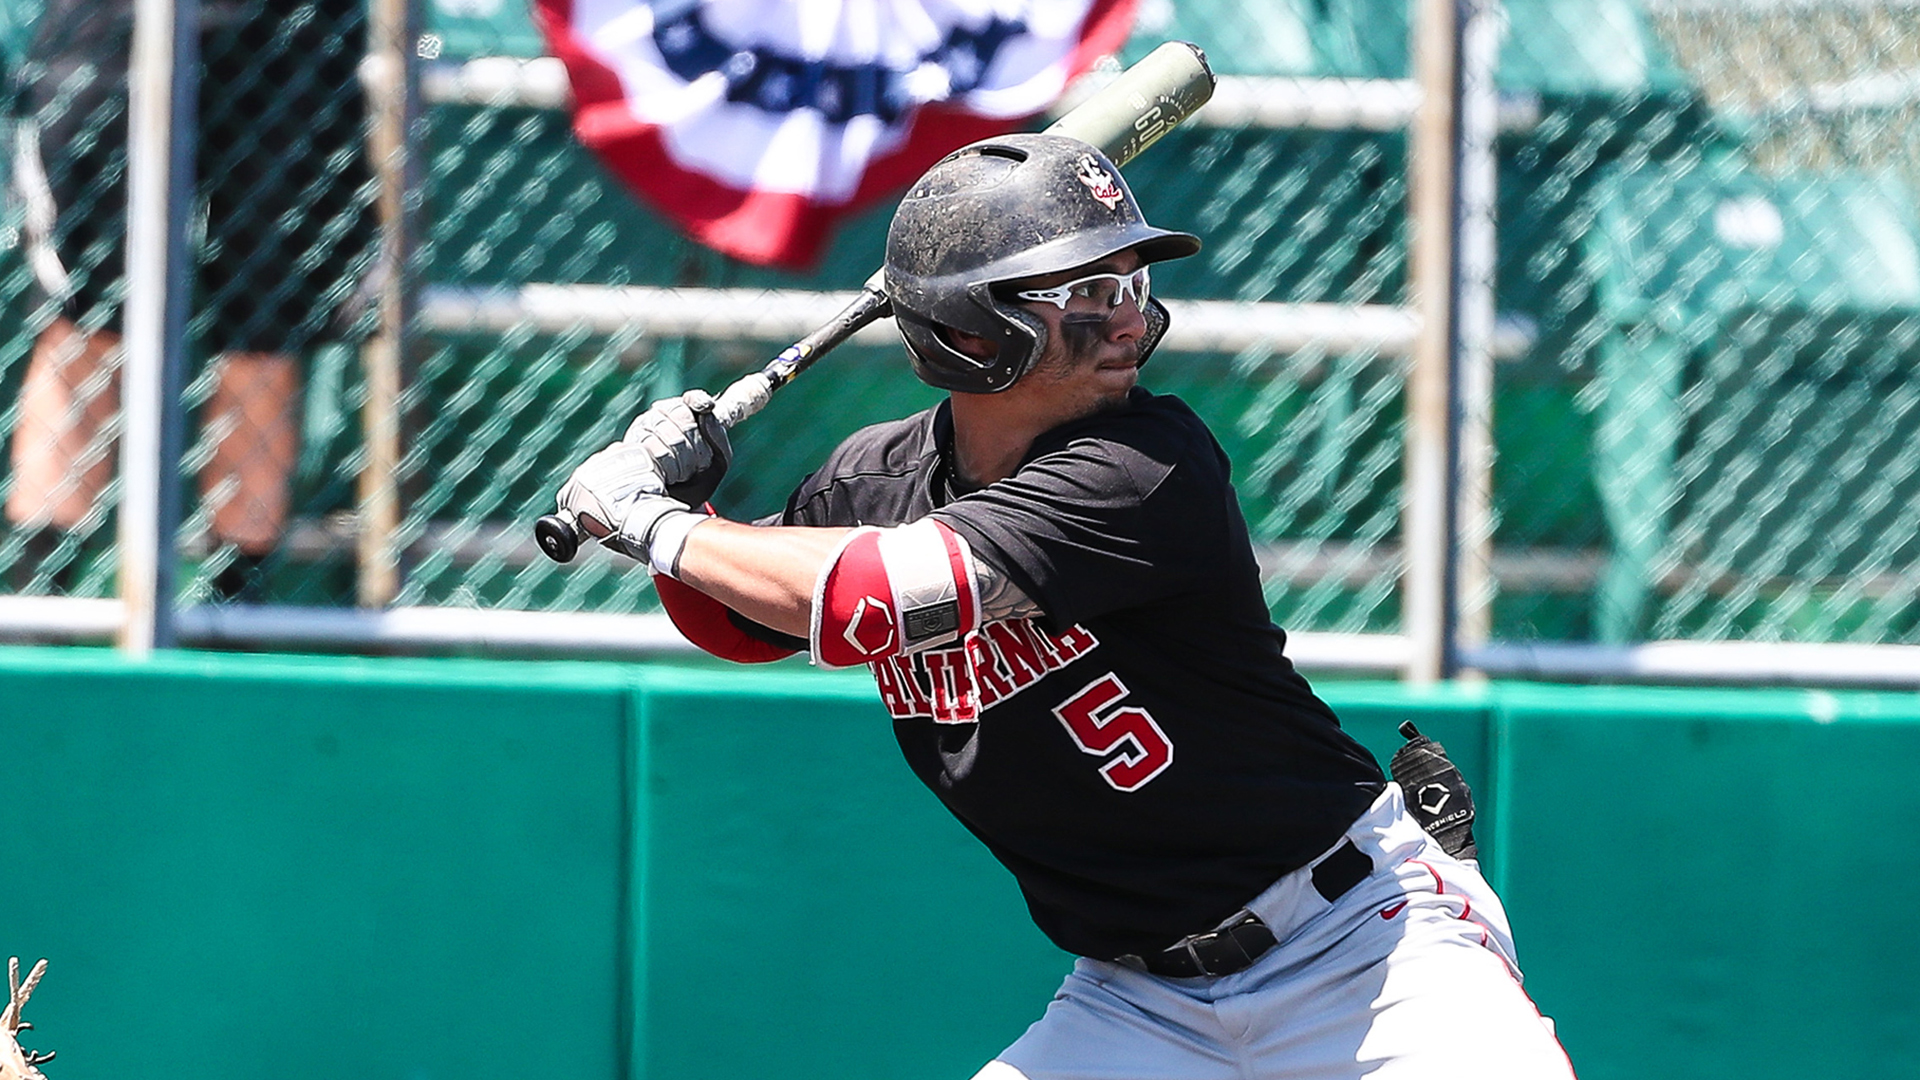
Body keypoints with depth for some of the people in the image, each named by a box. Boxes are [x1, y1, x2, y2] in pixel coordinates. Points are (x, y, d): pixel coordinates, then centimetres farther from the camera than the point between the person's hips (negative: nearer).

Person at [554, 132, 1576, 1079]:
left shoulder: (1148, 466, -21)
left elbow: (870, 598, -29)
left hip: (1359, 929, -5)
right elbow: (738, 621, 20)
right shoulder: (873, 479, -1)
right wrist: (671, 494, 0)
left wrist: (653, 523, -16)